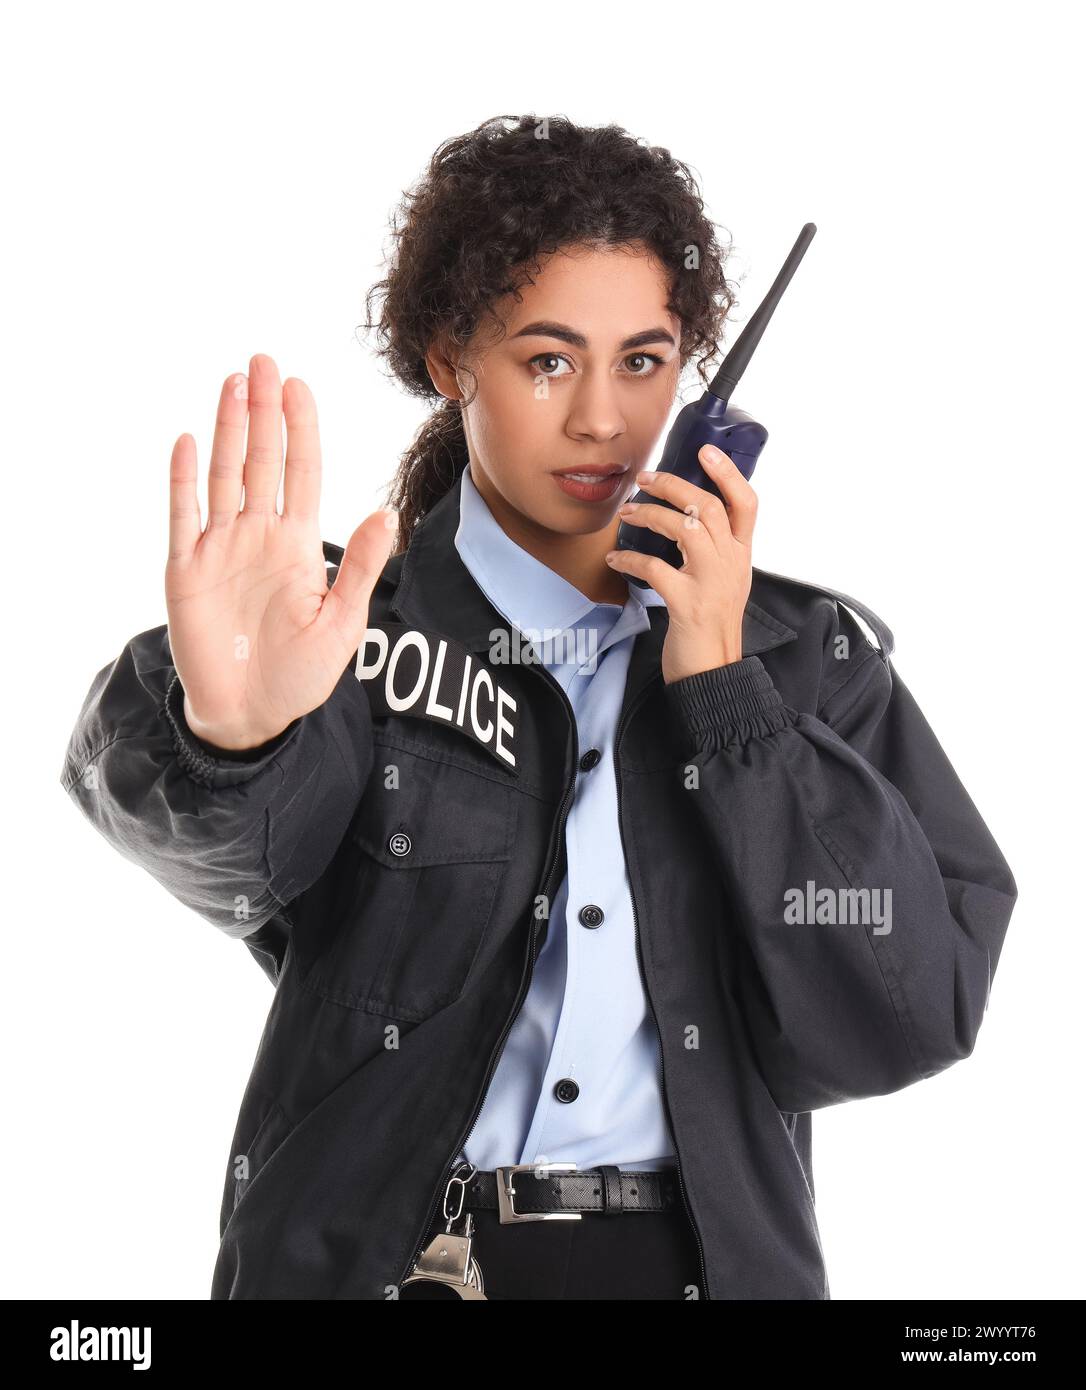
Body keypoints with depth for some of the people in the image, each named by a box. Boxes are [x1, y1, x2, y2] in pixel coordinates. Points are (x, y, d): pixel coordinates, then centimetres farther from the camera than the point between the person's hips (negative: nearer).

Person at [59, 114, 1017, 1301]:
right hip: (379, 1257, -1)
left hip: (707, 1254, 1)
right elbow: (240, 841, -22)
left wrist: (720, 687, -9)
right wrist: (228, 730, -44)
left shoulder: (804, 656, 5)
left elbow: (909, 1021, -4)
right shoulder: (351, 626, -2)